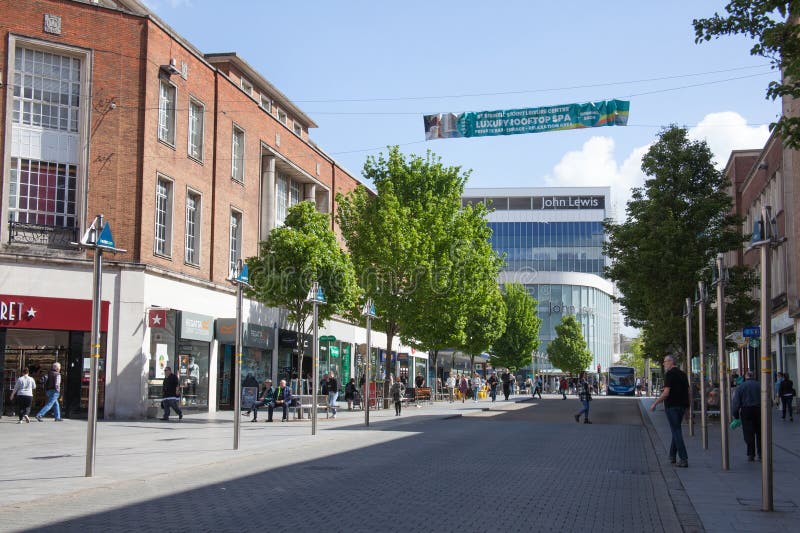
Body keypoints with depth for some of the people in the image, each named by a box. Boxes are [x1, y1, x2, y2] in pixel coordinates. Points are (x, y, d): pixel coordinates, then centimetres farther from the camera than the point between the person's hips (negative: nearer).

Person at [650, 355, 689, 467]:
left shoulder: (670, 374, -13)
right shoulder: (683, 374, 11)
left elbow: (666, 393, -18)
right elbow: (686, 390, 17)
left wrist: (655, 403, -10)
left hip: (672, 406, -8)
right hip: (682, 405, 8)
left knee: (676, 431, -5)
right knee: (676, 430, 17)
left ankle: (684, 459, -9)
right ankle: (672, 456, 25)